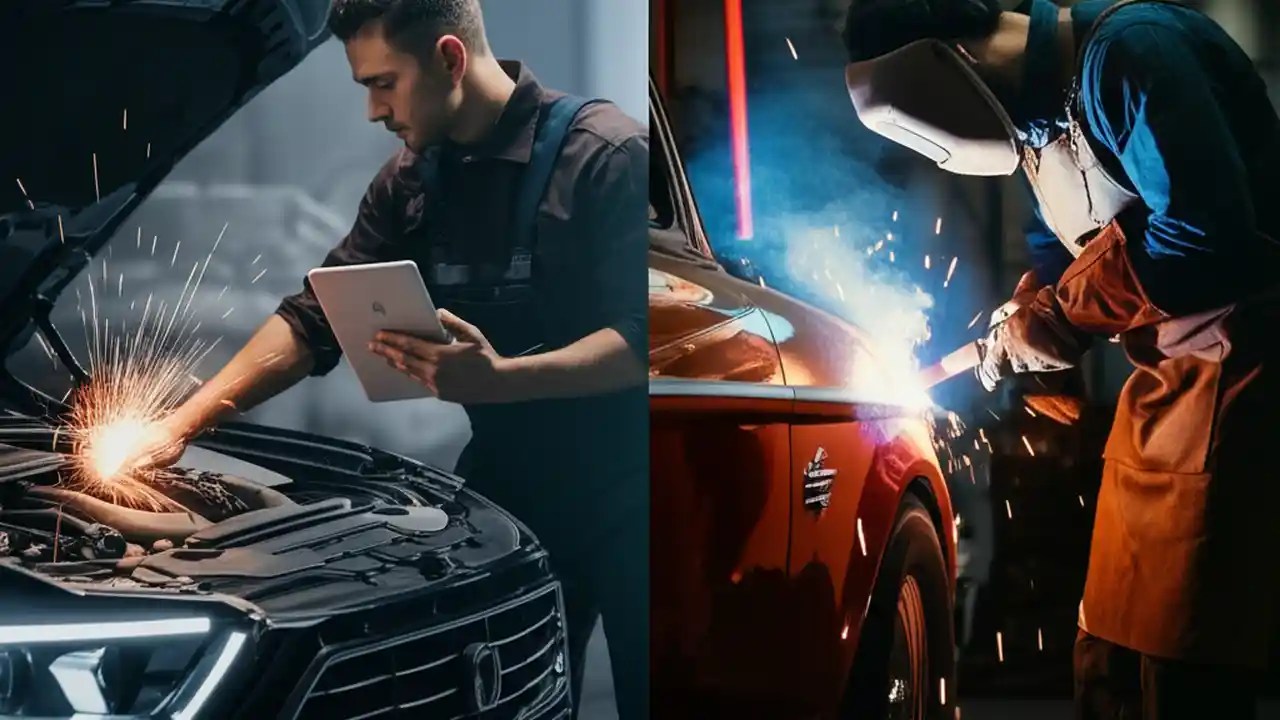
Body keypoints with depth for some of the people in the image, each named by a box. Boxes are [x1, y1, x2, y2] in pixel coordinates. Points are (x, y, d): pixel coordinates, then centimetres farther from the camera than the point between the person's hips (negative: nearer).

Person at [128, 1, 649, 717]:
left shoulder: (606, 153, -15)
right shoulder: (412, 181, 5)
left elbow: (639, 337, -20)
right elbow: (313, 321, 6)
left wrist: (497, 378, -32)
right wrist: (180, 425, -2)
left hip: (620, 491, -5)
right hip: (507, 483, 6)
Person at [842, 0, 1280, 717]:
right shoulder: (1037, 108, 11)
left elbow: (1209, 231, -25)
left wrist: (1066, 306, -13)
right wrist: (1029, 319, 4)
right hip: (1163, 371, 9)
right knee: (1111, 660, 11)